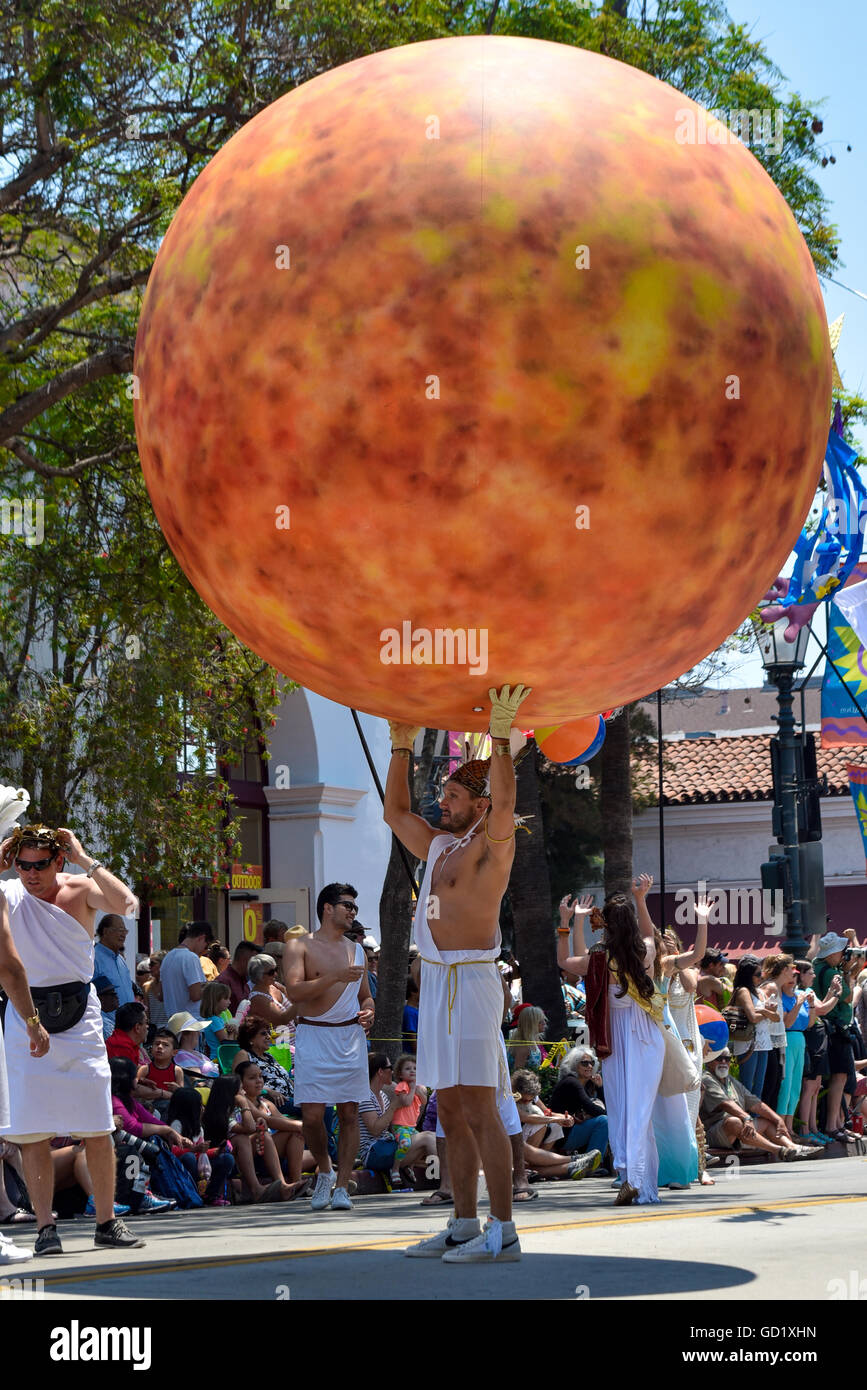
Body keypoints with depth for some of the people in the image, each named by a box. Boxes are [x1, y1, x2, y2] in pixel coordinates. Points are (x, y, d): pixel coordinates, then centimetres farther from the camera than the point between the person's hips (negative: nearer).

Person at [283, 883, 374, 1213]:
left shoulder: (355, 949, 17)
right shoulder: (300, 946, 1)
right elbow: (294, 990, -14)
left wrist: (368, 1011, 3)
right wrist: (336, 977, -20)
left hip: (351, 1035, 4)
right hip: (313, 1036, -4)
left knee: (349, 1112, -1)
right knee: (312, 1114, -9)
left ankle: (342, 1186, 4)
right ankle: (324, 1170, 16)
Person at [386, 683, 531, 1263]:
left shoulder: (491, 846, -7)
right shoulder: (438, 846, 17)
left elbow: (504, 805, -26)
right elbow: (395, 812, 29)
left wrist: (501, 738, -30)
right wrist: (402, 746, 24)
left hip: (471, 982, -9)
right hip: (437, 983, 9)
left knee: (479, 1109, -11)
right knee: (451, 1112, 10)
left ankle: (504, 1232, -11)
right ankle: (465, 1225, 15)